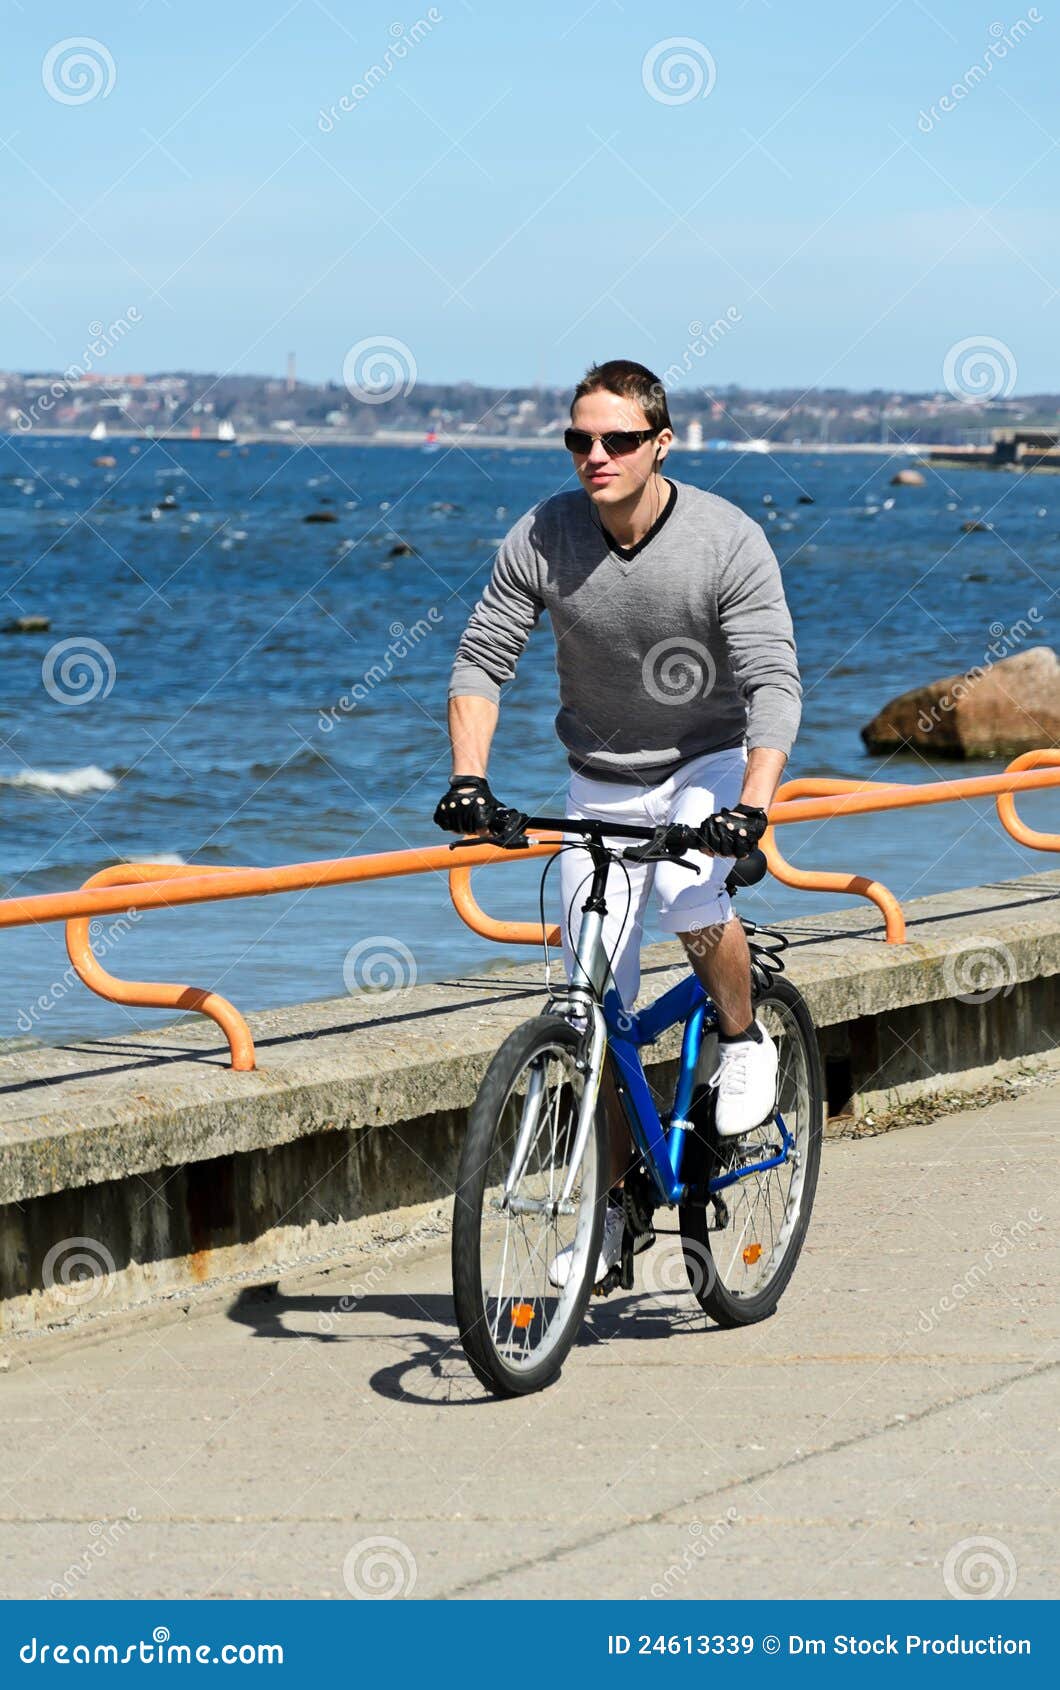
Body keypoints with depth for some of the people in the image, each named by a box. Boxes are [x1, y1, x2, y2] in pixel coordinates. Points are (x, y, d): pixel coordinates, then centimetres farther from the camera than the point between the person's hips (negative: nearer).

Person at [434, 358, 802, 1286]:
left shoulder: (727, 540, -21)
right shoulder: (543, 539, -13)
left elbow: (774, 683, -24)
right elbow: (482, 659, -8)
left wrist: (752, 804, -38)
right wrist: (469, 777, -22)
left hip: (710, 764, -3)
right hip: (602, 784, 3)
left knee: (692, 897, -34)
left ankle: (745, 1042, -3)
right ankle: (612, 1204, 15)